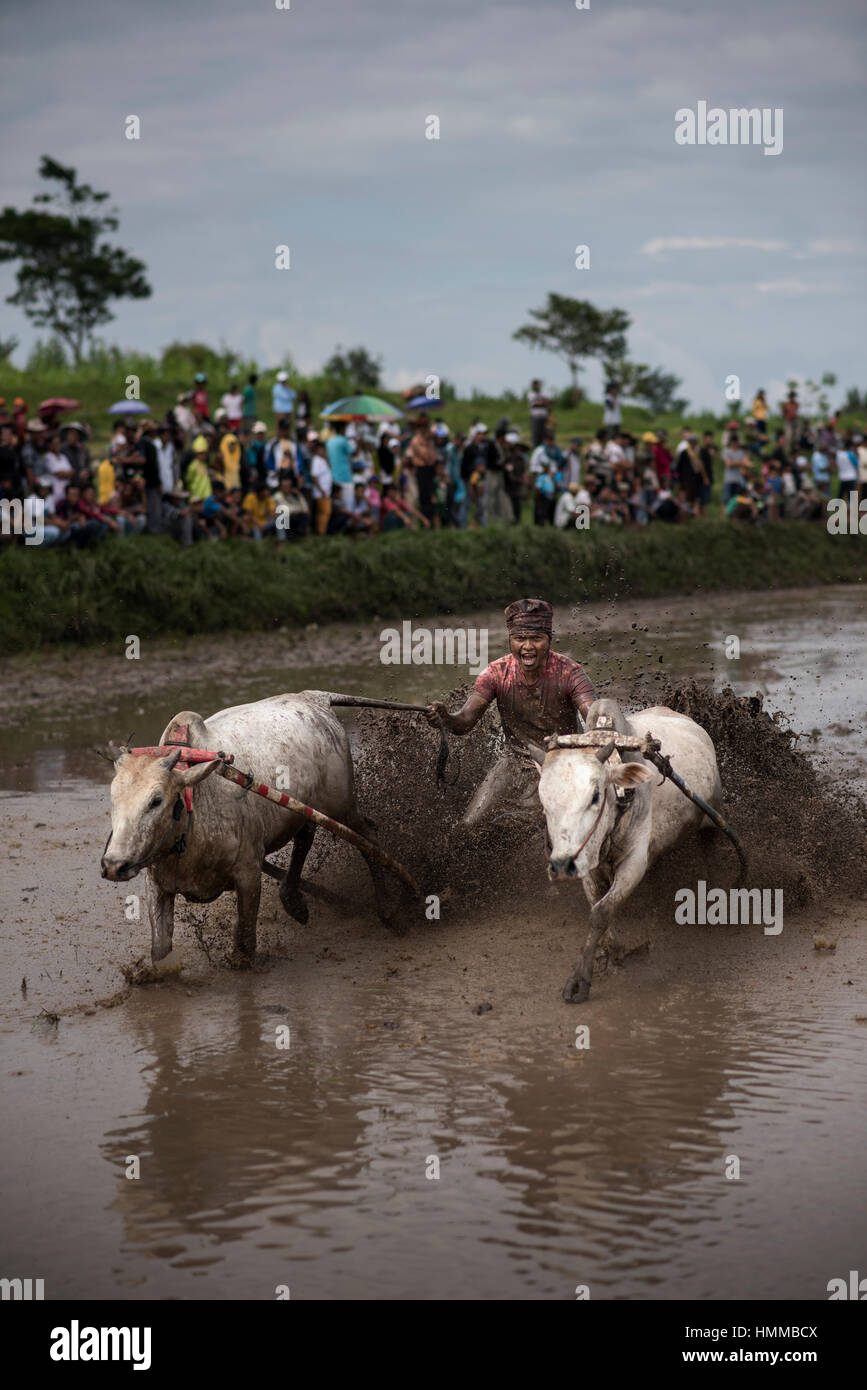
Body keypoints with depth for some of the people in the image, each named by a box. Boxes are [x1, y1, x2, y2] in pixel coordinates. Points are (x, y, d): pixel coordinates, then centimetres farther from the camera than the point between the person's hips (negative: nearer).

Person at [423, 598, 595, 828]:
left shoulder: (569, 672, -20)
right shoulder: (497, 673, -13)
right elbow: (465, 721, -22)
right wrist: (444, 719, -47)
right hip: (515, 759, 3)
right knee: (469, 826, -3)